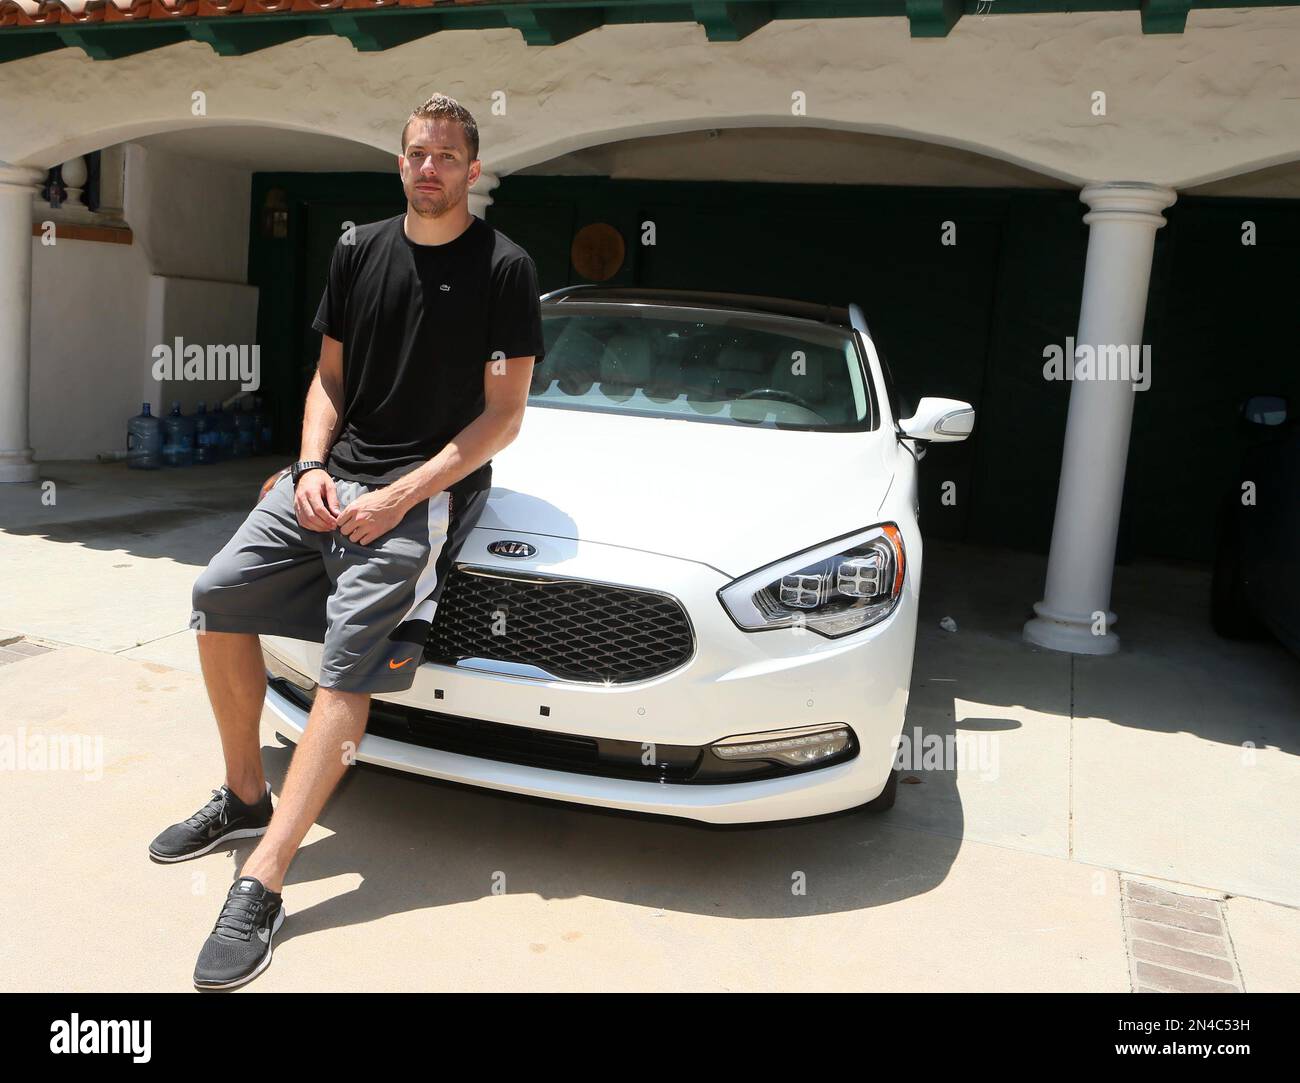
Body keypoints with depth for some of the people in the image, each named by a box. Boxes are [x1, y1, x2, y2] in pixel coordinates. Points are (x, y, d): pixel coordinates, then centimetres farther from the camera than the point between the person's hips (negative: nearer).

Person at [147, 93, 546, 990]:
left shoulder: (503, 269, -6)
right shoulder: (360, 251, 11)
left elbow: (503, 414, -9)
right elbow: (330, 375, 16)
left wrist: (400, 497, -16)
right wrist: (313, 465, -3)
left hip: (429, 489, -6)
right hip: (335, 472, 7)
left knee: (346, 669, -18)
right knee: (220, 593, -2)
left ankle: (261, 888, -17)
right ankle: (244, 798, 15)